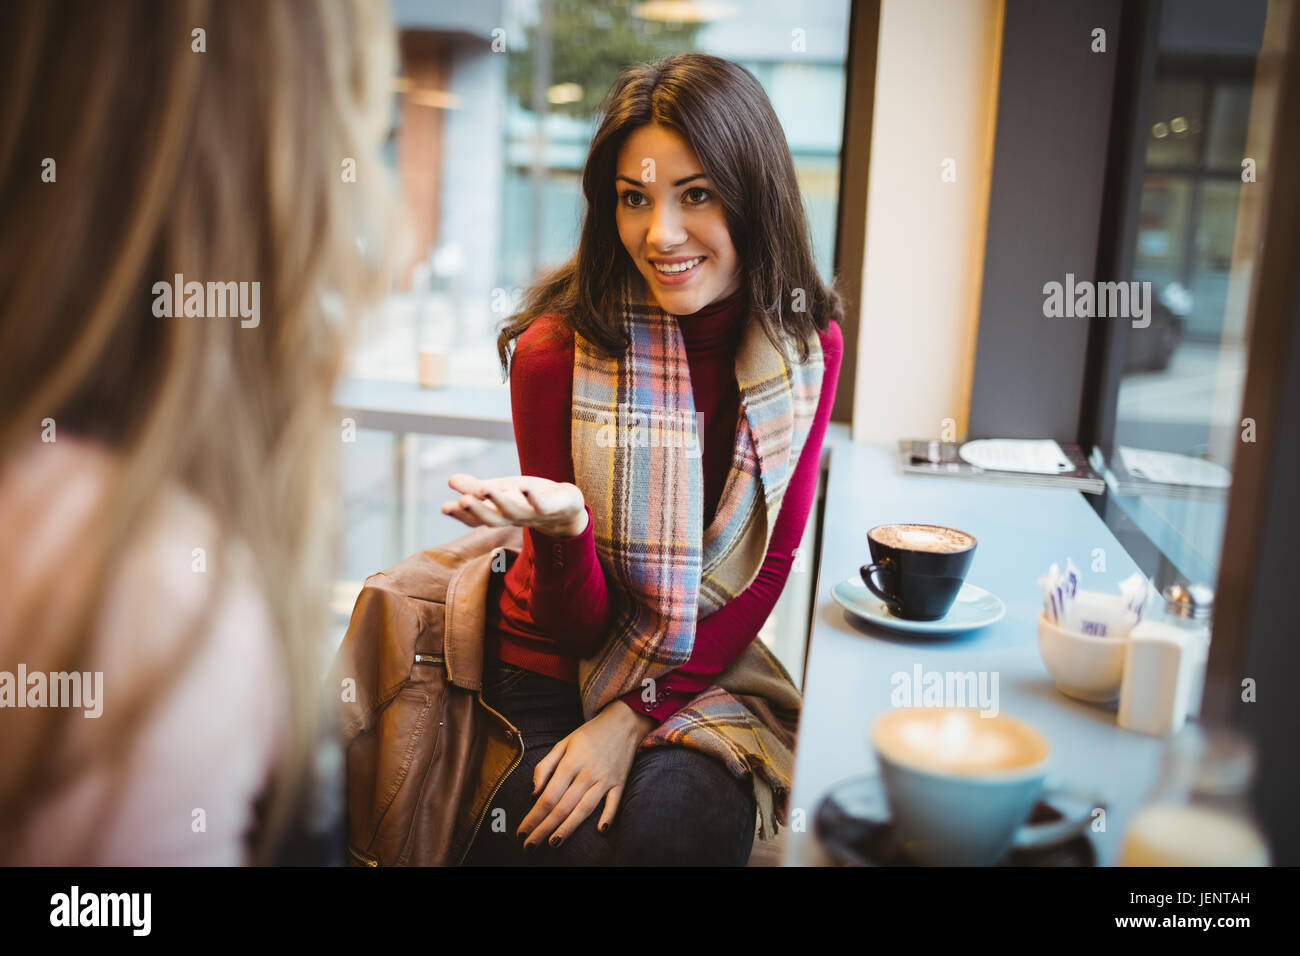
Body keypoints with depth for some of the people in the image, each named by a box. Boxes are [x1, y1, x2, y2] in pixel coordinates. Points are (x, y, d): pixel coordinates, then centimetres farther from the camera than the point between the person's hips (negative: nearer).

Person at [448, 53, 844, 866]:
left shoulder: (810, 343, -8)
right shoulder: (559, 350, -17)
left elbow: (770, 565, -2)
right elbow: (580, 626, -11)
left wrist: (634, 717, -12)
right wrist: (561, 526, -34)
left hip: (703, 669, 2)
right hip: (552, 670, -1)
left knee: (680, 823, -26)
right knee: (581, 843, -24)